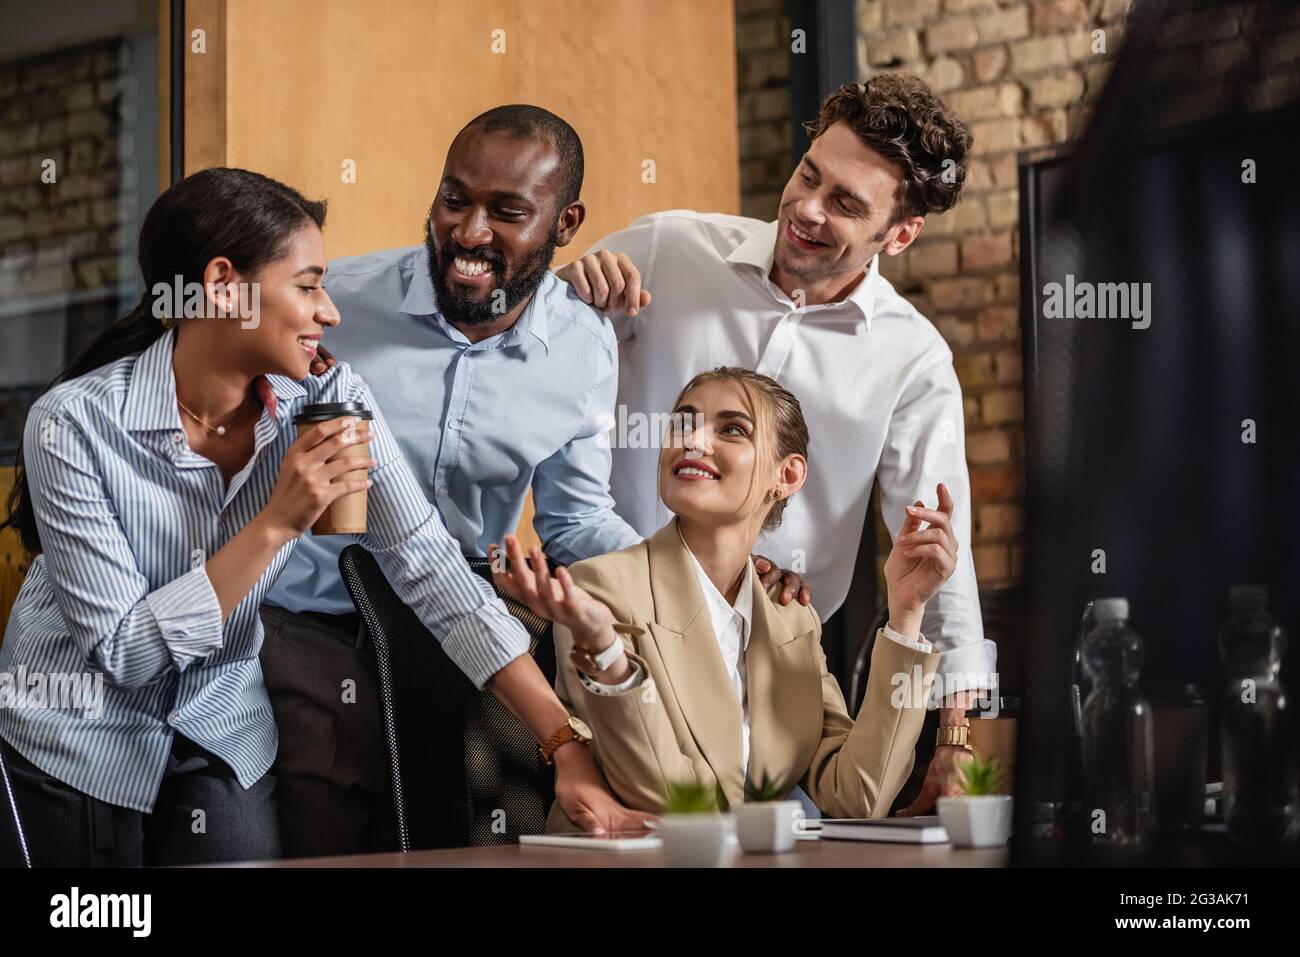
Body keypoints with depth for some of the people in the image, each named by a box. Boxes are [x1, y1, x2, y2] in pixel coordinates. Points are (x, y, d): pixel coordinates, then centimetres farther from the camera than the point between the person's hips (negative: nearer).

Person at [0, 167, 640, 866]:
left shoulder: (329, 401, -13)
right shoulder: (75, 422, -24)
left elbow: (433, 572, -17)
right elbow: (125, 649, -23)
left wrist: (568, 748, -24)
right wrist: (278, 522, -32)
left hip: (223, 727, 3)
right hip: (80, 738, -3)